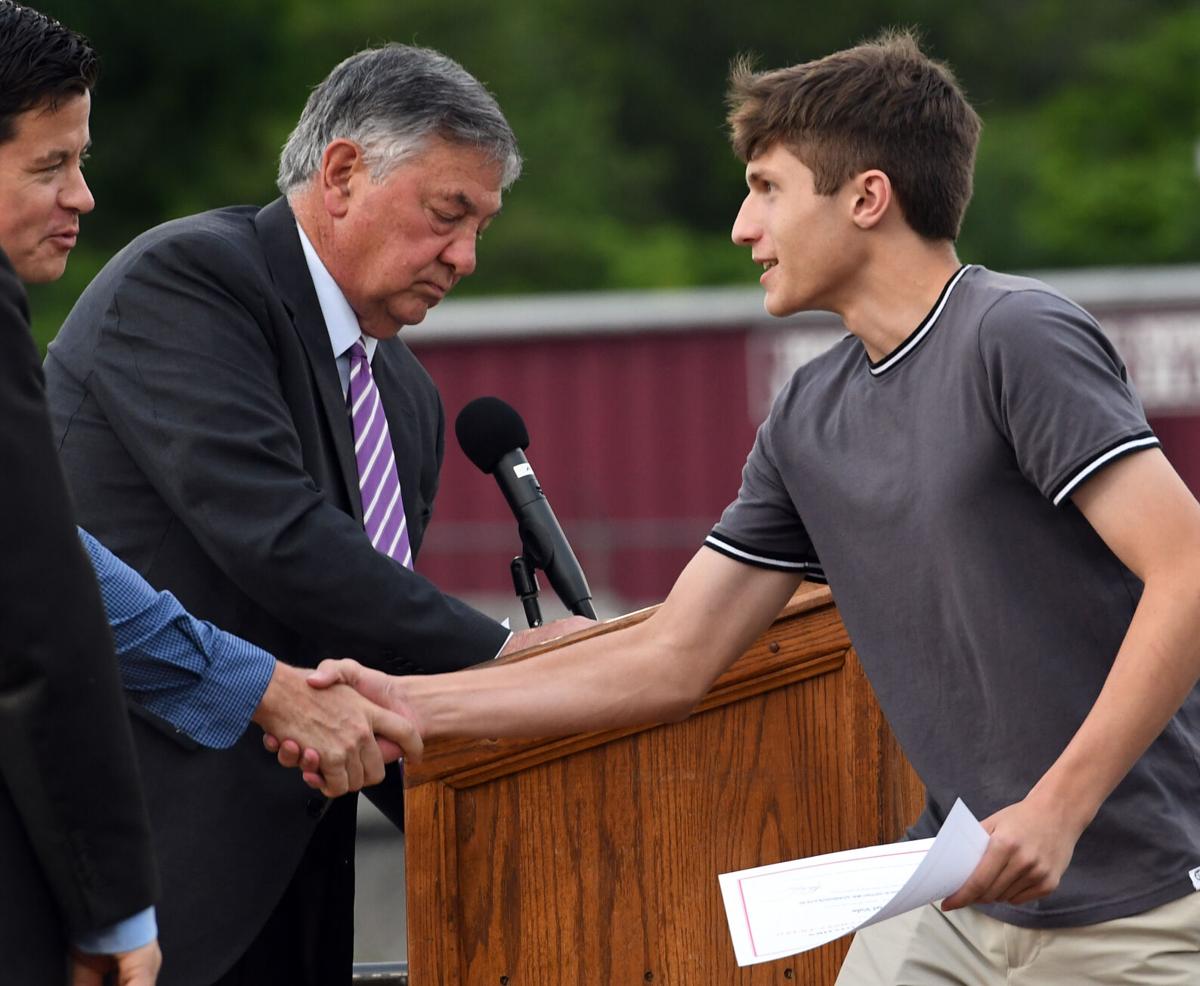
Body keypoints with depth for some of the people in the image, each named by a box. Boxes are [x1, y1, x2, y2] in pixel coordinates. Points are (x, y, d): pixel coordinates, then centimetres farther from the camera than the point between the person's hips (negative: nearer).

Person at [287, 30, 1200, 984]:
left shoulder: (1016, 339, -13)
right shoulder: (810, 421, 10)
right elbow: (669, 663, 11)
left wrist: (1056, 808, -26)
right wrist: (404, 706, 5)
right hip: (955, 896, 7)